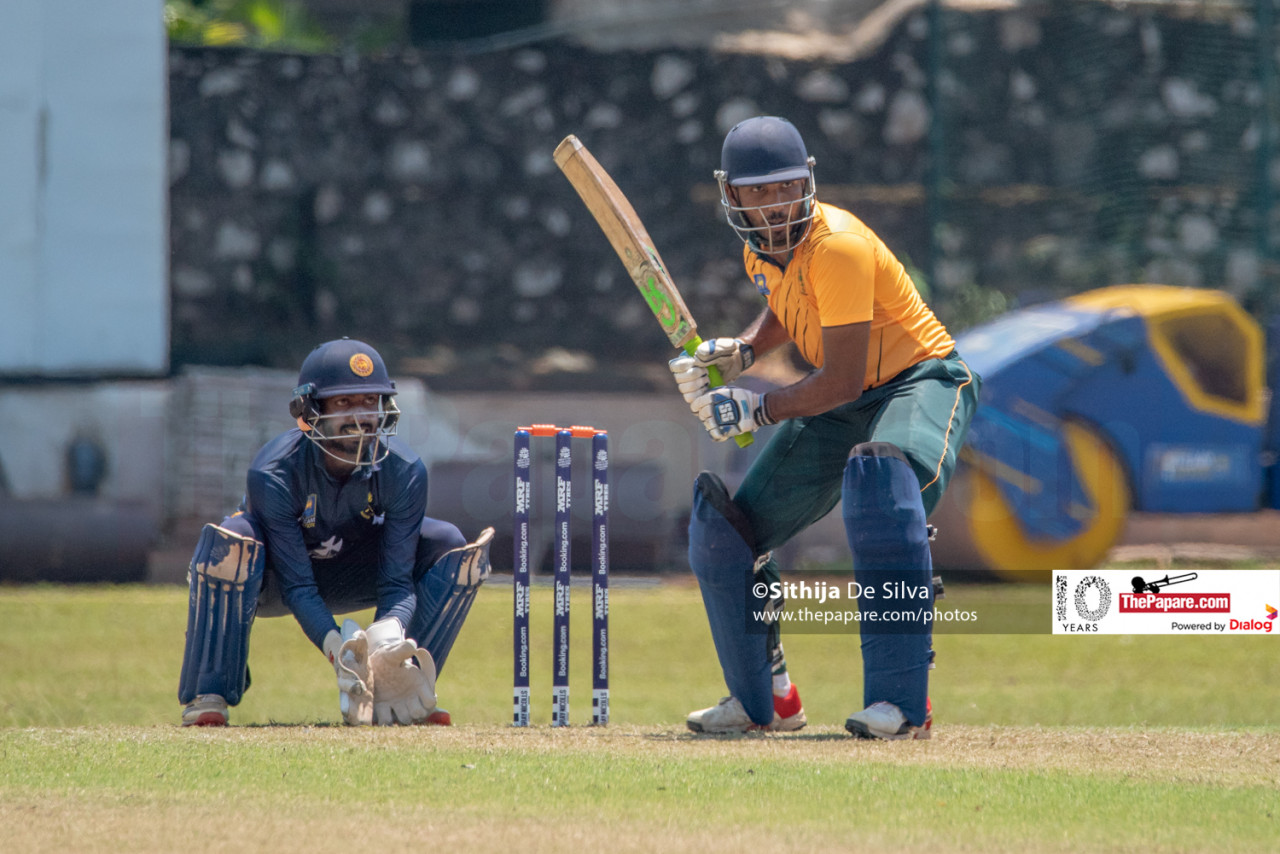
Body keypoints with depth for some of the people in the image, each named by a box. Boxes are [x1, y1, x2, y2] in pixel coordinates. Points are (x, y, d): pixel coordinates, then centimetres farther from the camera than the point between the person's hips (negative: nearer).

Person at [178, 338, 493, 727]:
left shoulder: (404, 472, -23)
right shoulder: (273, 475, -32)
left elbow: (397, 580, -23)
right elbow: (297, 587, -32)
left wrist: (387, 633, -45)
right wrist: (338, 650, -48)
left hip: (347, 576, 4)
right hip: (273, 579, -4)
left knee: (452, 547, -17)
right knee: (230, 539, -38)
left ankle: (398, 690, -14)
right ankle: (207, 695, -27)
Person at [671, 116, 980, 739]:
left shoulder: (837, 247, -27)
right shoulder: (760, 249, -1)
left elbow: (841, 381, -27)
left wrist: (758, 410, -20)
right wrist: (735, 353, 3)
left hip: (920, 382, -9)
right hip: (840, 407, 9)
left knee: (880, 478, -42)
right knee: (722, 529, 2)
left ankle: (903, 702, -43)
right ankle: (764, 700, 23)